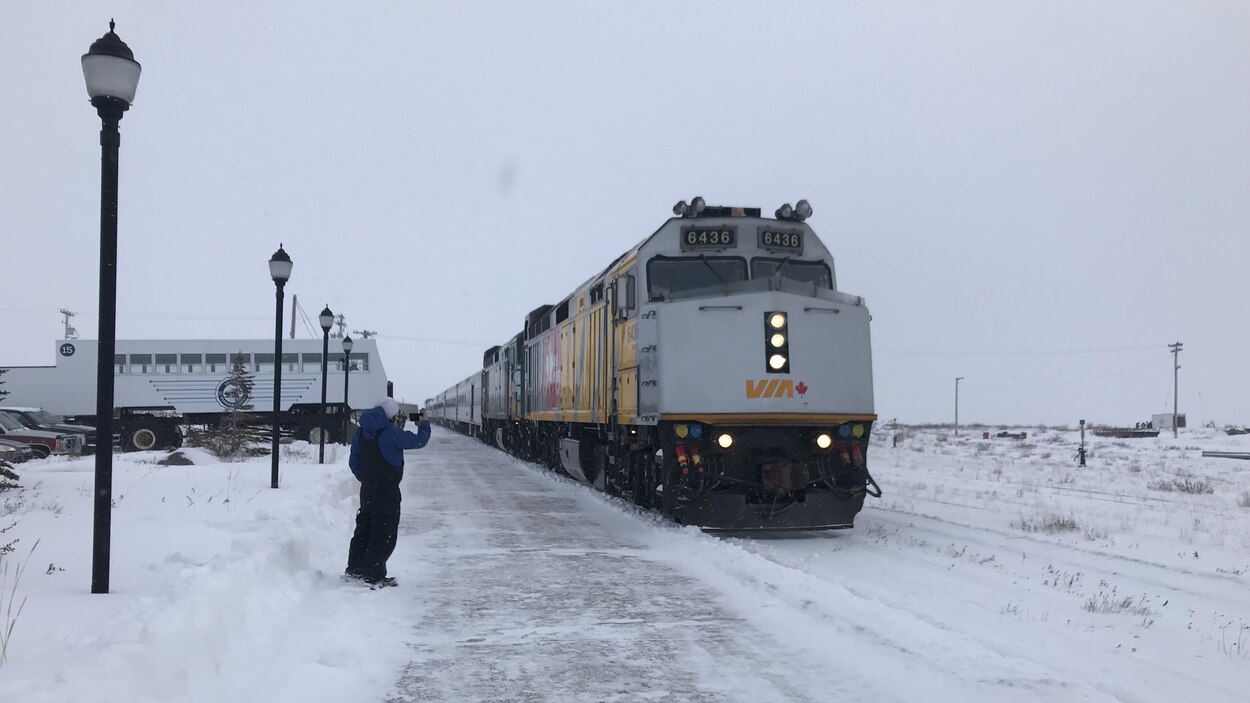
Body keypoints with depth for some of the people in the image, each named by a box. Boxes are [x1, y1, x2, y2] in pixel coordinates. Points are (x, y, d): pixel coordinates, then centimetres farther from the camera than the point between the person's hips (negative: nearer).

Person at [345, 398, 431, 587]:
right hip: (387, 491, -8)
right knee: (385, 533, -2)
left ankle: (354, 568, 24)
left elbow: (354, 461, 15)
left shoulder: (361, 431, 7)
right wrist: (424, 425, 7)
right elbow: (418, 441, -11)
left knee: (364, 527, 18)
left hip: (367, 489, 8)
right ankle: (374, 575, -2)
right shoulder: (391, 432, -17)